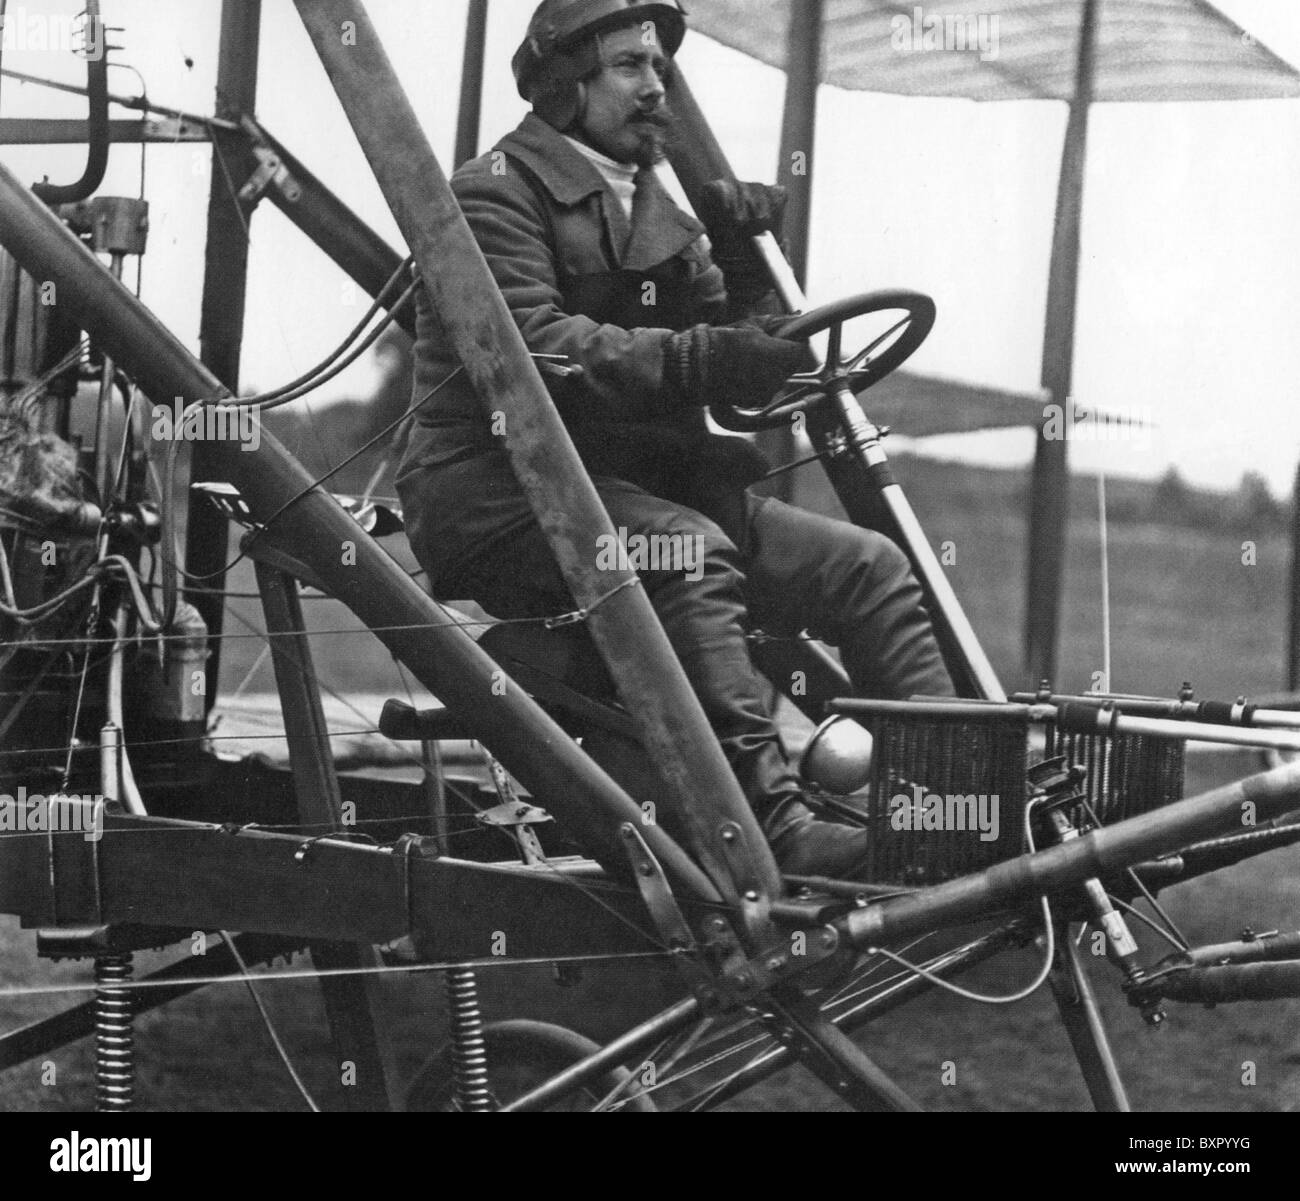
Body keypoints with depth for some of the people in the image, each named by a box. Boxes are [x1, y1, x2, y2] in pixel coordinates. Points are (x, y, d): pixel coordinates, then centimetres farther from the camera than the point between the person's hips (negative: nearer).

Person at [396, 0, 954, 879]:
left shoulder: (654, 209, 22)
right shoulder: (499, 190, -4)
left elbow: (738, 373, 20)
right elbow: (532, 346, -22)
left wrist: (745, 272, 2)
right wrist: (700, 359, -31)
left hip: (646, 483, 8)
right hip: (498, 489, -8)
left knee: (870, 567, -7)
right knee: (687, 553, -37)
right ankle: (776, 826, -46)